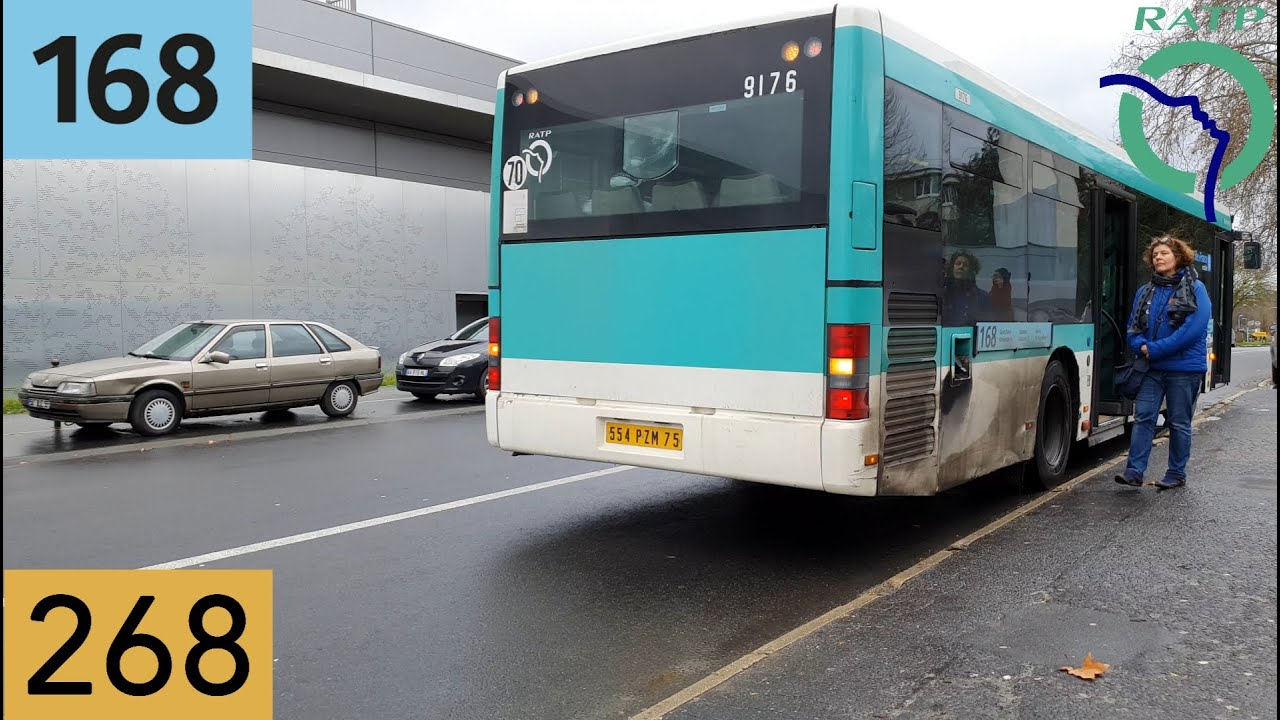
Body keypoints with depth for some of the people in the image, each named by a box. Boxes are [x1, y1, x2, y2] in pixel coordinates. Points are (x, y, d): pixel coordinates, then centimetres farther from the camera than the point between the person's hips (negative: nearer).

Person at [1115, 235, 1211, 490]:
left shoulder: (1195, 288, -5)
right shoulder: (1145, 292, 10)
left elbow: (1194, 329, -15)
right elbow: (1133, 327, 11)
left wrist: (1154, 349, -16)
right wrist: (1142, 346, -12)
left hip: (1184, 367, -4)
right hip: (1152, 367, 4)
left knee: (1179, 422, 6)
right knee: (1143, 417, -3)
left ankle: (1177, 474, 17)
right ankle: (1134, 471, -3)